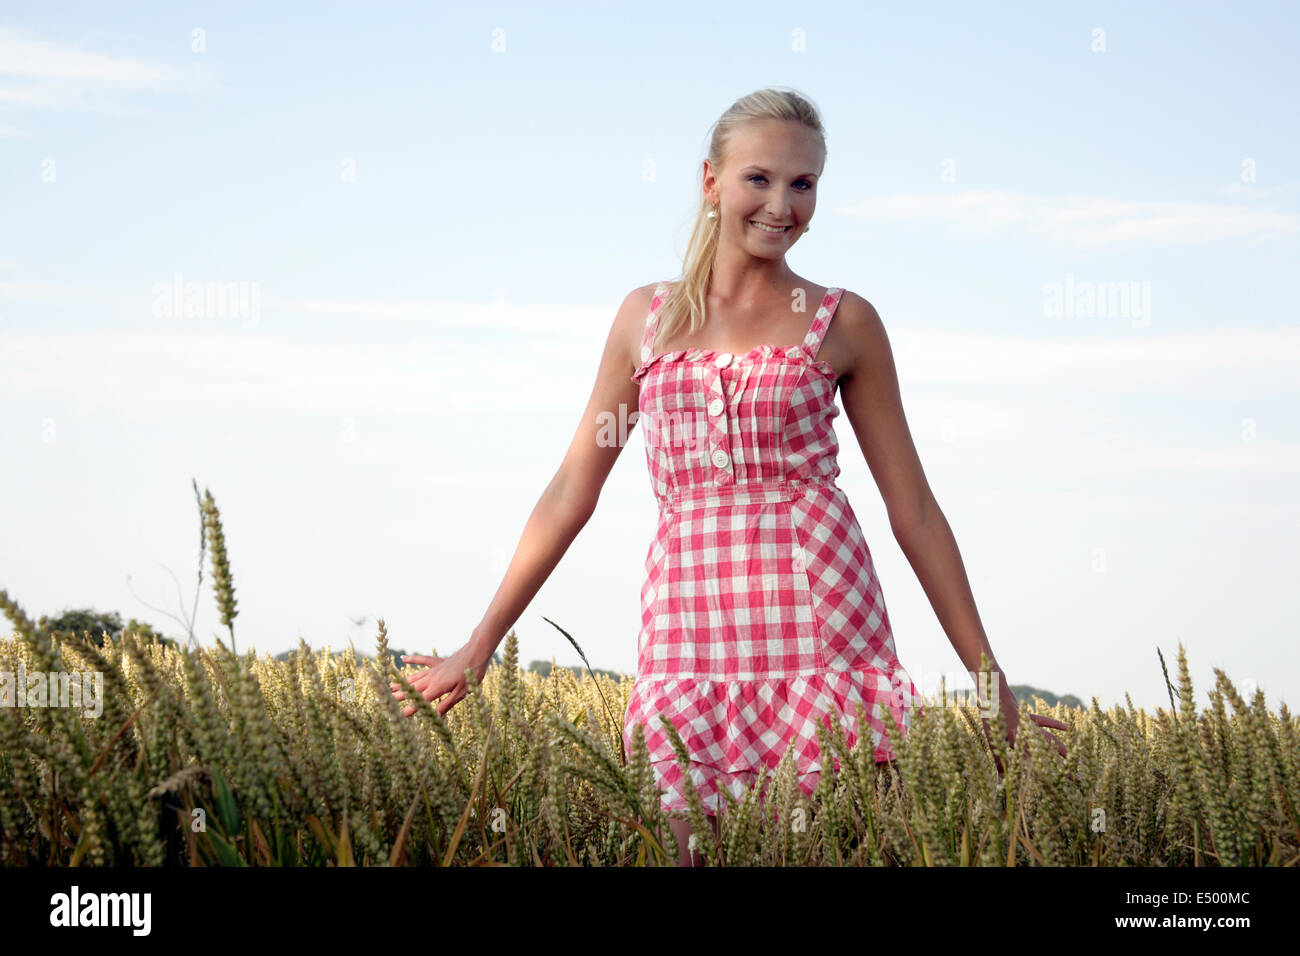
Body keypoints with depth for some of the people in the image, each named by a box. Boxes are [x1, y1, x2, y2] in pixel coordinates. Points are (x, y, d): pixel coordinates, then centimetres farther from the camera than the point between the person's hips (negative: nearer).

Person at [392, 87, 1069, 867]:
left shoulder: (844, 324, 8)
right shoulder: (648, 316, 14)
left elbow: (914, 509, 9)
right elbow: (572, 490, 18)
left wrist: (991, 682, 7)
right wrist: (478, 649, 17)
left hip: (820, 621, -2)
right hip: (690, 629, 2)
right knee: (690, 846, -3)